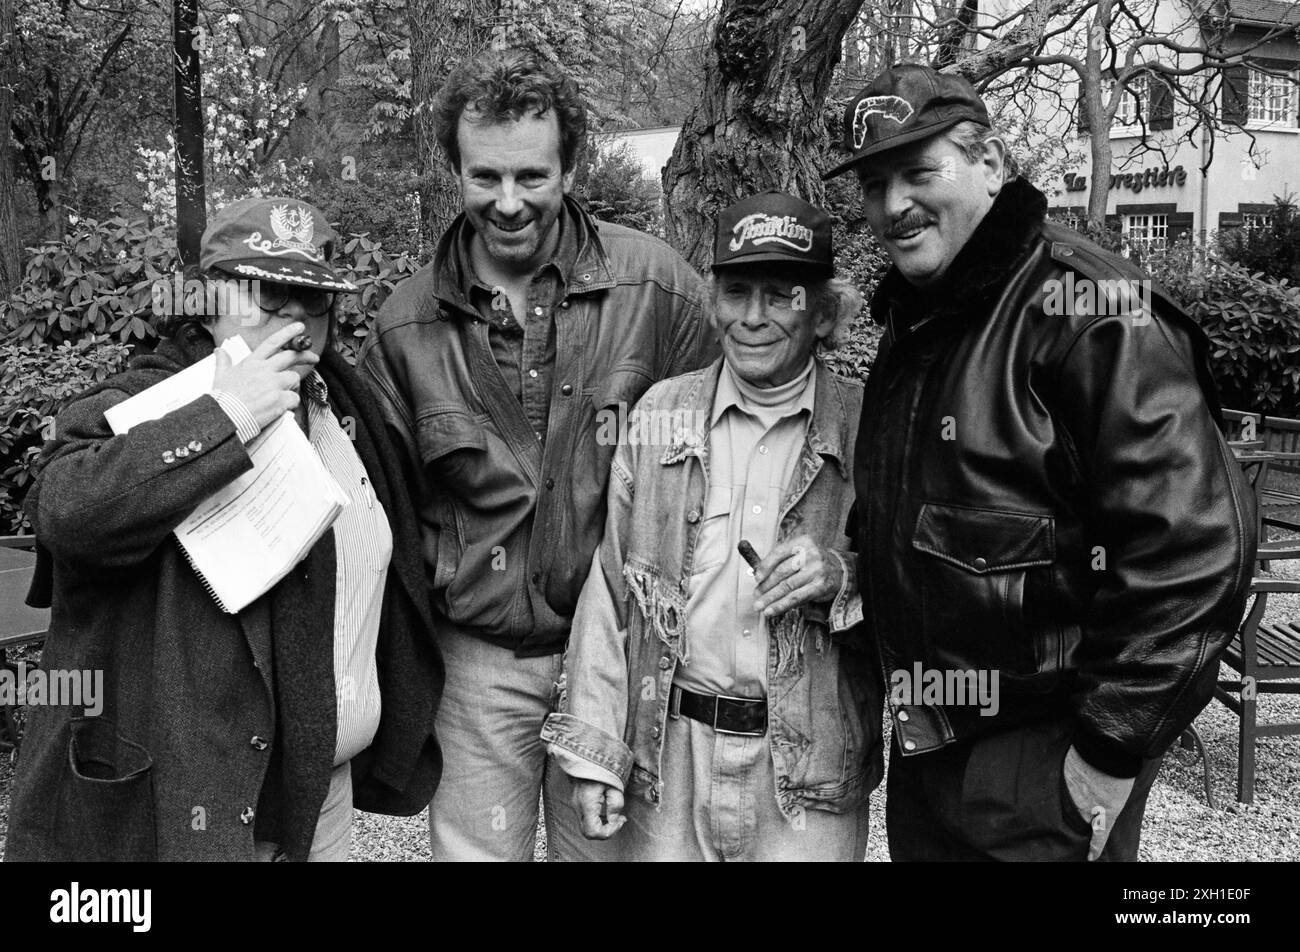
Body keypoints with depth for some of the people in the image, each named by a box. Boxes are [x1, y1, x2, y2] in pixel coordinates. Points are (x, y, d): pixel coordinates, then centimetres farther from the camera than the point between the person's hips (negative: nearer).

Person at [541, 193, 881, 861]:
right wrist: (593, 748, -2)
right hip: (667, 758, 1)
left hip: (809, 773, -1)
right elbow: (611, 584, 1)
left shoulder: (866, 427, -4)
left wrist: (844, 579, -18)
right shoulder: (660, 414, 0)